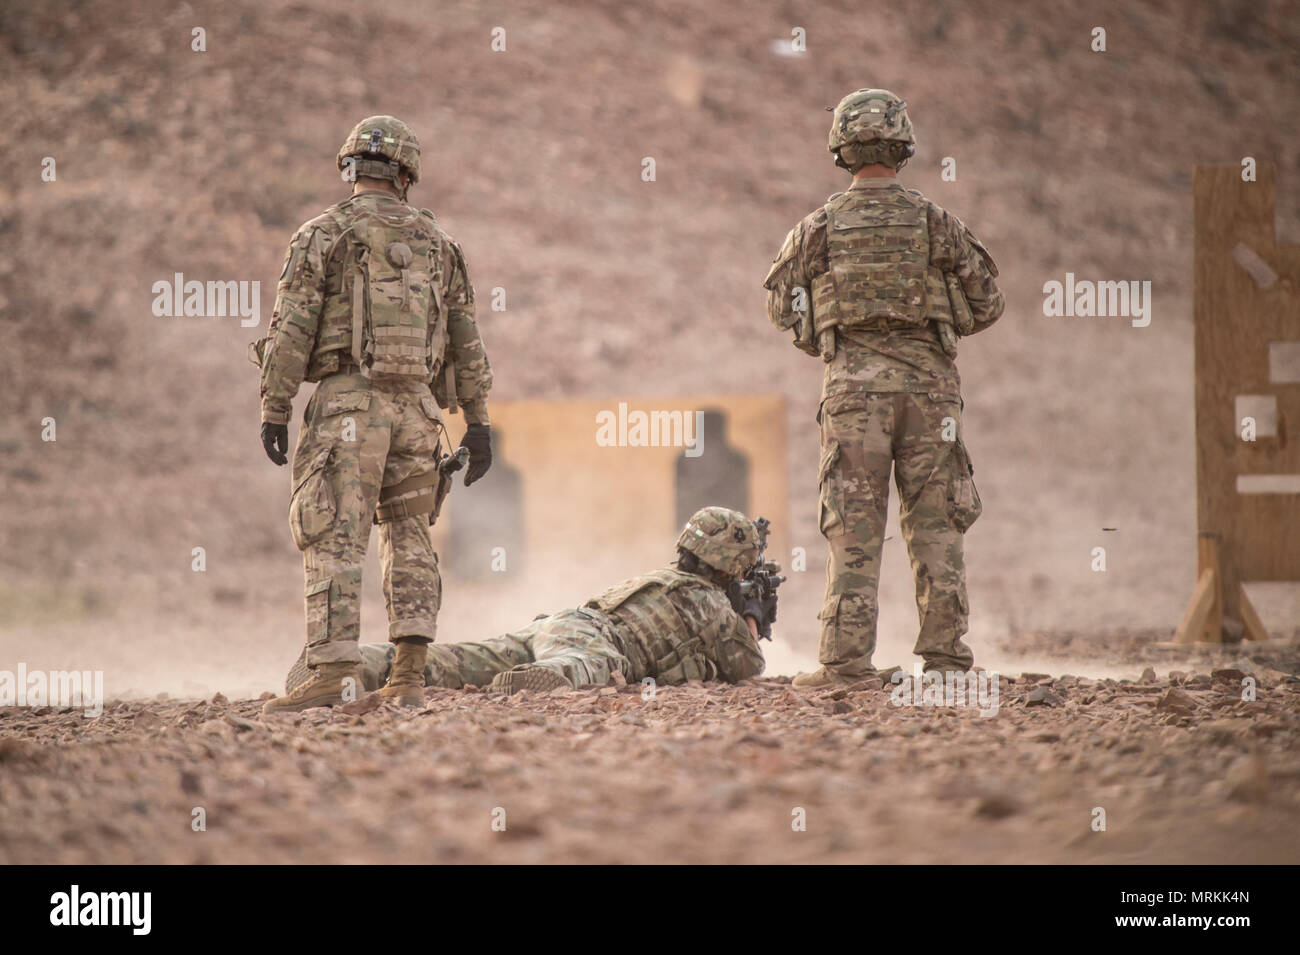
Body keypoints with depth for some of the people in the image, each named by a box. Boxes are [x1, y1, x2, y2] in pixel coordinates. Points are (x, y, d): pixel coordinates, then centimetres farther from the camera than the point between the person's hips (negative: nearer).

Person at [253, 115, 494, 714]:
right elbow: (467, 340, 14)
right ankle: (409, 672, 5)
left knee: (334, 538, -8)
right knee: (409, 535, 13)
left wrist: (274, 409, -4)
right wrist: (477, 422, 17)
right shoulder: (436, 243, 14)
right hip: (417, 405, 4)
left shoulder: (324, 235, 1)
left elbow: (292, 328, -6)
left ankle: (334, 670, -18)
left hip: (349, 399, -4)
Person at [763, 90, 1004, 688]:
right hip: (928, 382, 1)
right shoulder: (934, 222, 2)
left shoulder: (819, 229, 2)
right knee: (935, 523, 5)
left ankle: (846, 660, -5)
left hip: (854, 385, -1)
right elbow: (986, 304, 7)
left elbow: (781, 307, 12)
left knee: (854, 527, 0)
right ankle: (946, 655, 4)